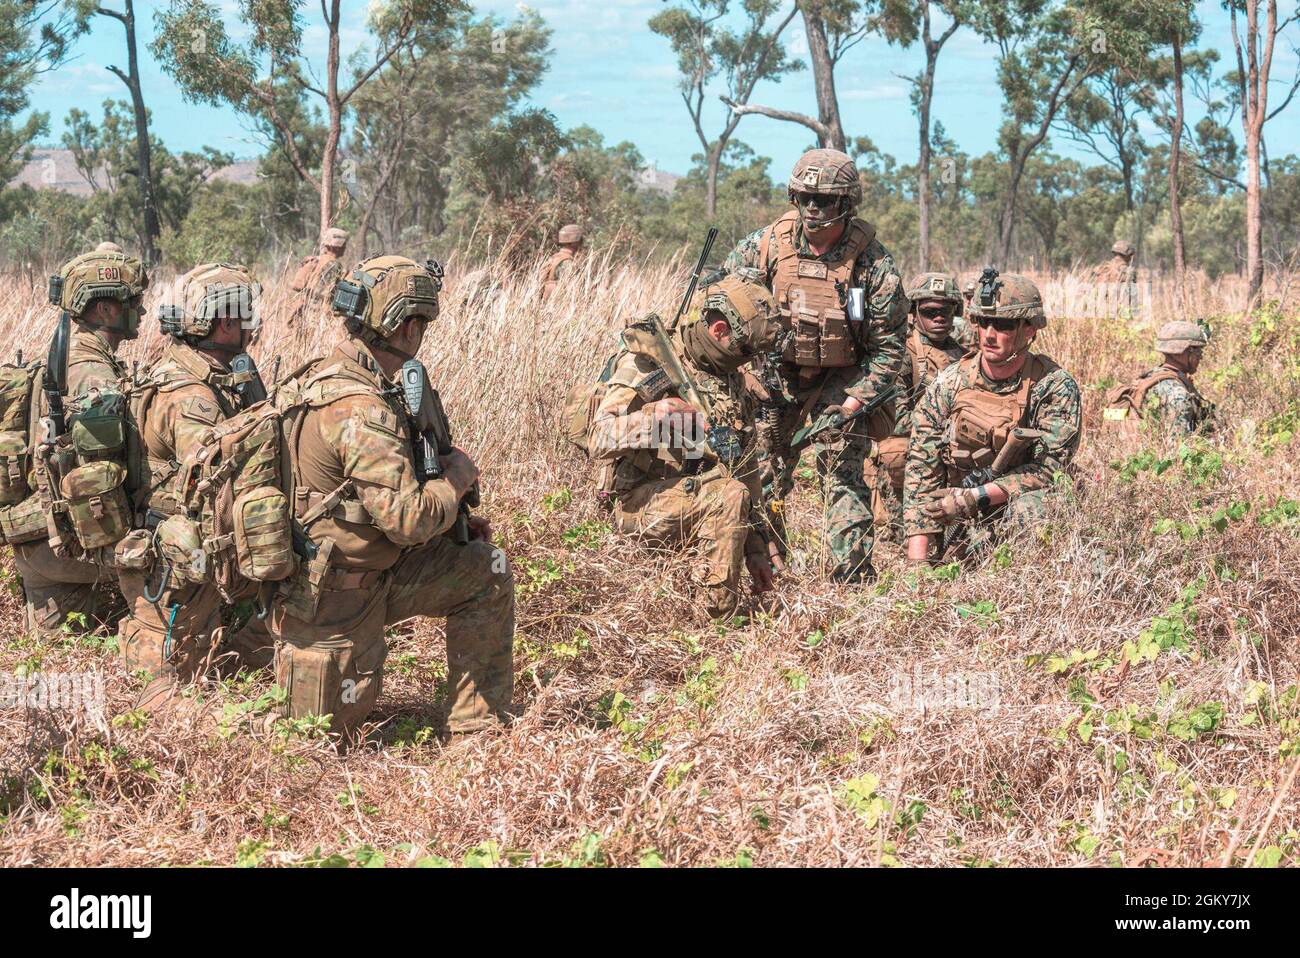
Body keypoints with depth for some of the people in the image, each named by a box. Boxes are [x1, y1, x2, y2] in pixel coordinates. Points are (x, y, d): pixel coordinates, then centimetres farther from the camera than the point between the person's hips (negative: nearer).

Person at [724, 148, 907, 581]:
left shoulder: (872, 262, -17)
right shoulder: (766, 244, -11)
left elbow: (889, 347, -11)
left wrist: (854, 403, -17)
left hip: (842, 380, -2)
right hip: (776, 373, 3)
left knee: (844, 478, -5)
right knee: (761, 474, 5)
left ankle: (853, 578, 1)